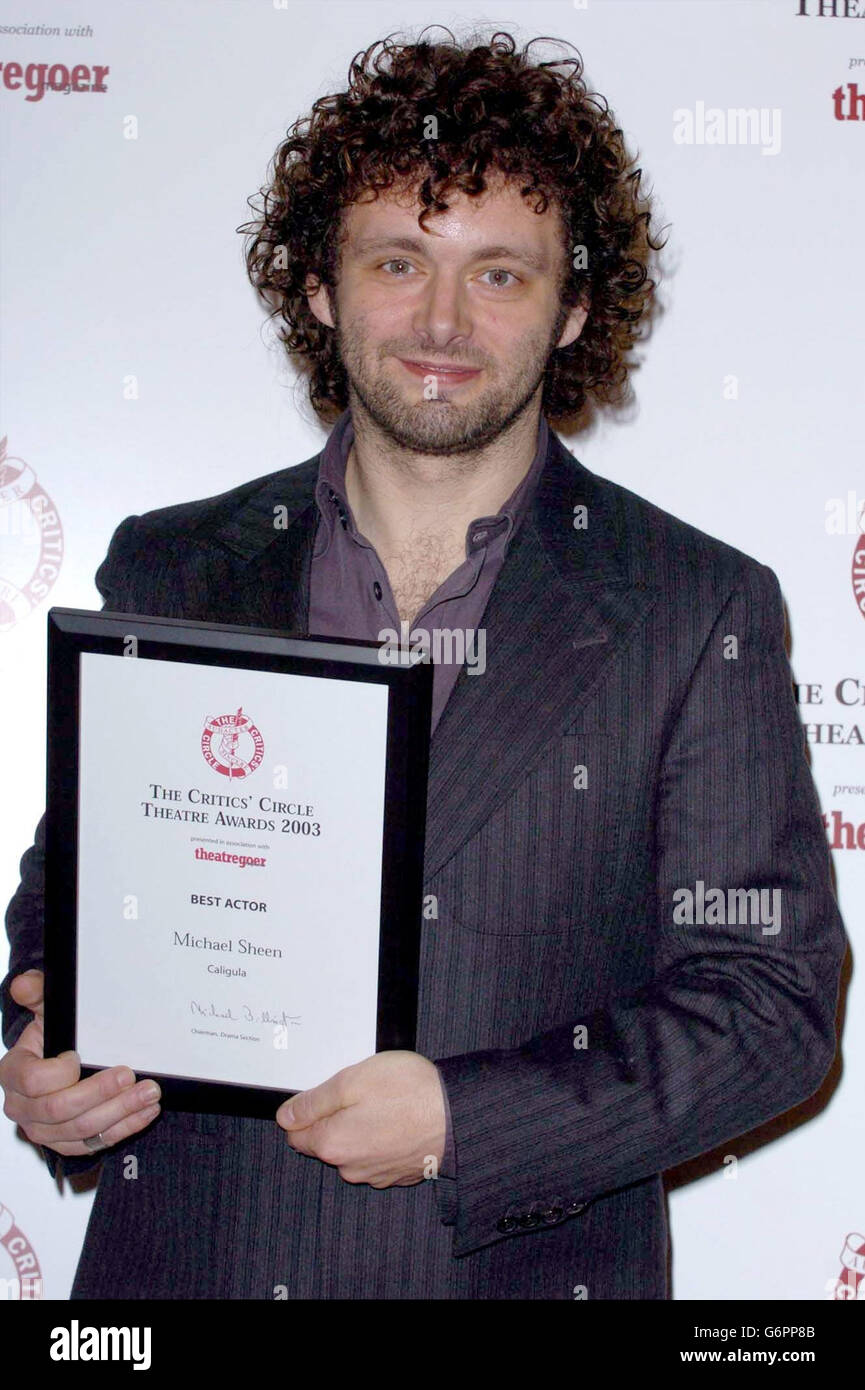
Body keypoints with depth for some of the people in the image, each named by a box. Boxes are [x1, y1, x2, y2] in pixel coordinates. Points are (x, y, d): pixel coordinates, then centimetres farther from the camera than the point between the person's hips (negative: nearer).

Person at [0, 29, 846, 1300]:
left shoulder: (702, 612, -5)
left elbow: (772, 993, -8)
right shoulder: (168, 575, 2)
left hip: (525, 1269, -2)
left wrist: (464, 1121, -19)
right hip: (183, 1262, 2)